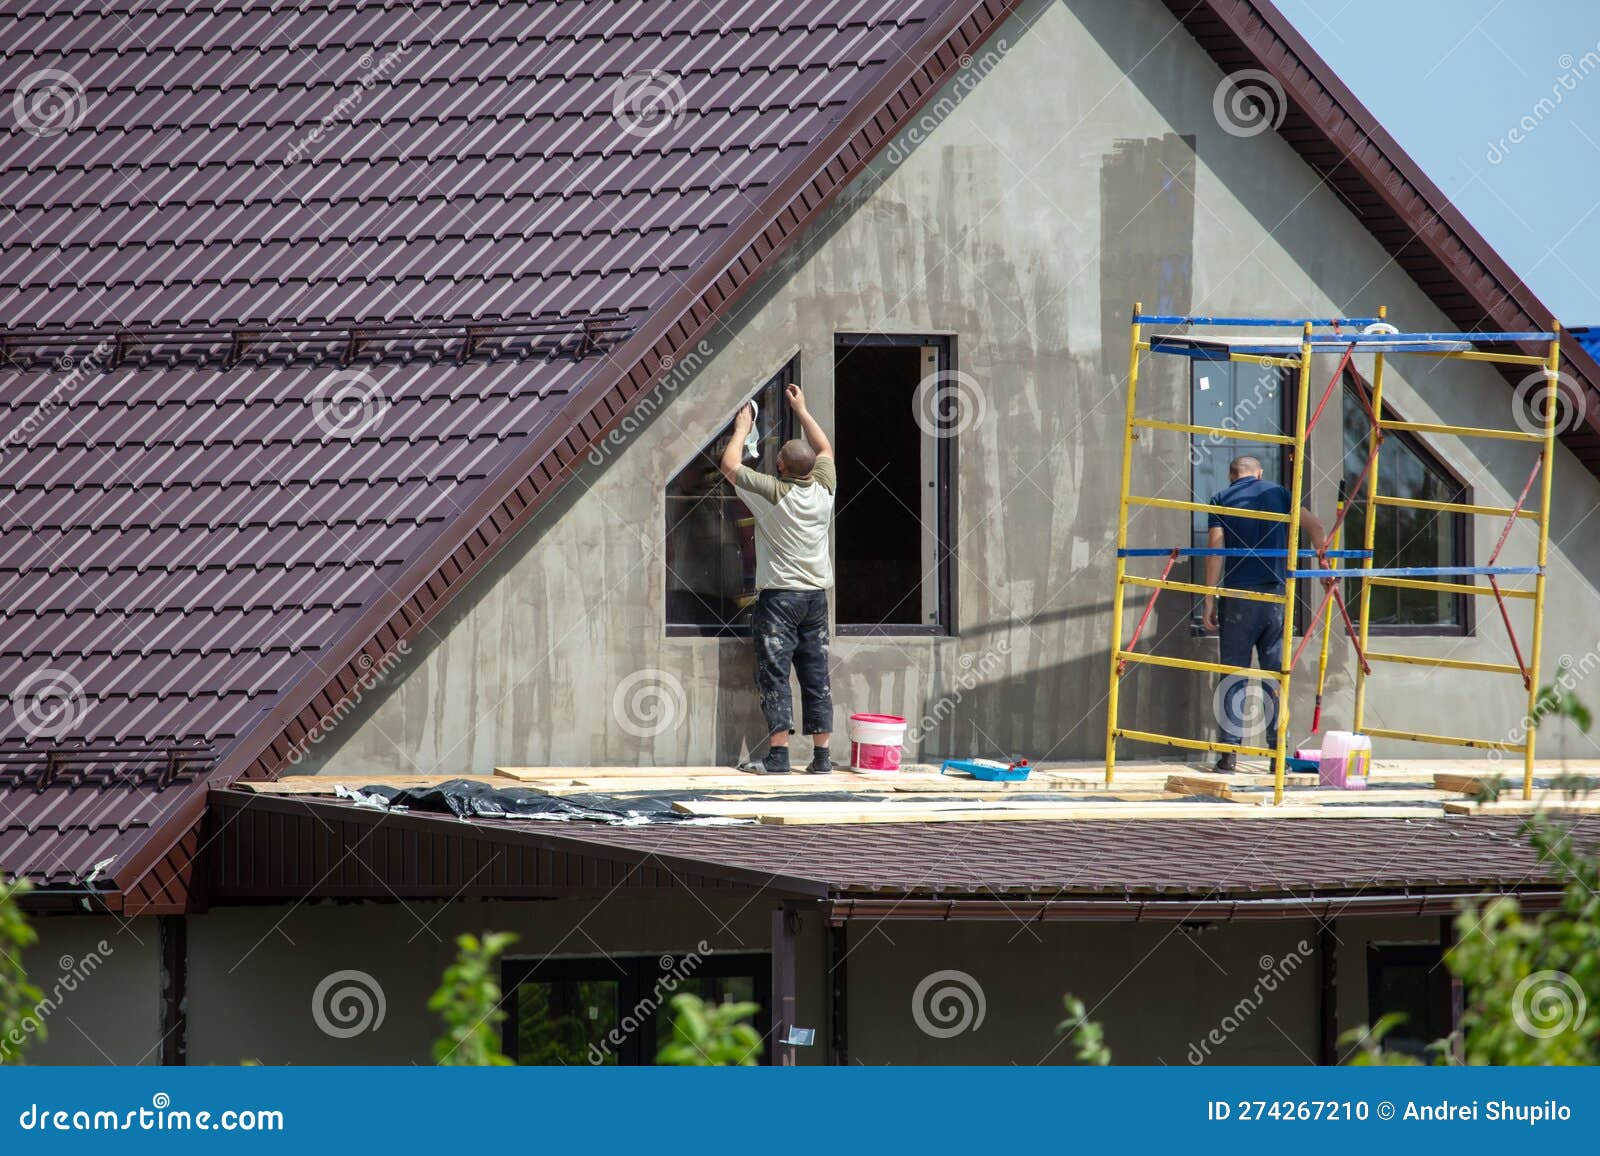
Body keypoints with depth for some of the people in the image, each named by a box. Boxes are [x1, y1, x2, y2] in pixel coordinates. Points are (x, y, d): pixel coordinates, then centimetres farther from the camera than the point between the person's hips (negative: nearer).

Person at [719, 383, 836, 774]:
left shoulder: (772, 492, -13)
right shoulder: (824, 489, 1)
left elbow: (729, 464, 0)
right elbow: (824, 448, 22)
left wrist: (742, 429, 14)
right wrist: (802, 411, 29)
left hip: (779, 595, -5)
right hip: (816, 595, 5)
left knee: (775, 675, -5)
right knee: (816, 677, 6)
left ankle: (778, 755, -11)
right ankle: (821, 755, 5)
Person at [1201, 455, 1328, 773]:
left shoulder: (1222, 500, 6)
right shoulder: (1277, 493, 12)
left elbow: (1215, 549, -4)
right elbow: (1316, 527, 5)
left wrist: (1209, 601, -4)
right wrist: (1323, 563, 22)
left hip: (1238, 595, -2)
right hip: (1276, 596, 2)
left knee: (1234, 676, 2)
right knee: (1275, 675, 6)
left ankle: (1230, 751, -4)